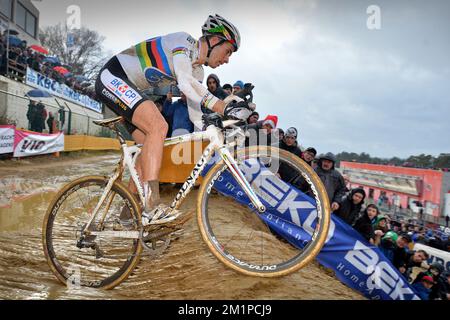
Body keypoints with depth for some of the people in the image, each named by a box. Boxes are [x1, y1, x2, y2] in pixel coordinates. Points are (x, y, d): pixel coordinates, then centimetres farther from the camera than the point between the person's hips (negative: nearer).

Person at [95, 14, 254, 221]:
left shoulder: (197, 70, 10)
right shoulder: (184, 42, -15)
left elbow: (196, 112, 8)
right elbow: (185, 83, -34)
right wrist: (223, 107, -40)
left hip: (128, 91, 10)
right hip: (113, 77, -10)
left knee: (150, 146, 1)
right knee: (159, 126, -28)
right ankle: (151, 206, -32)